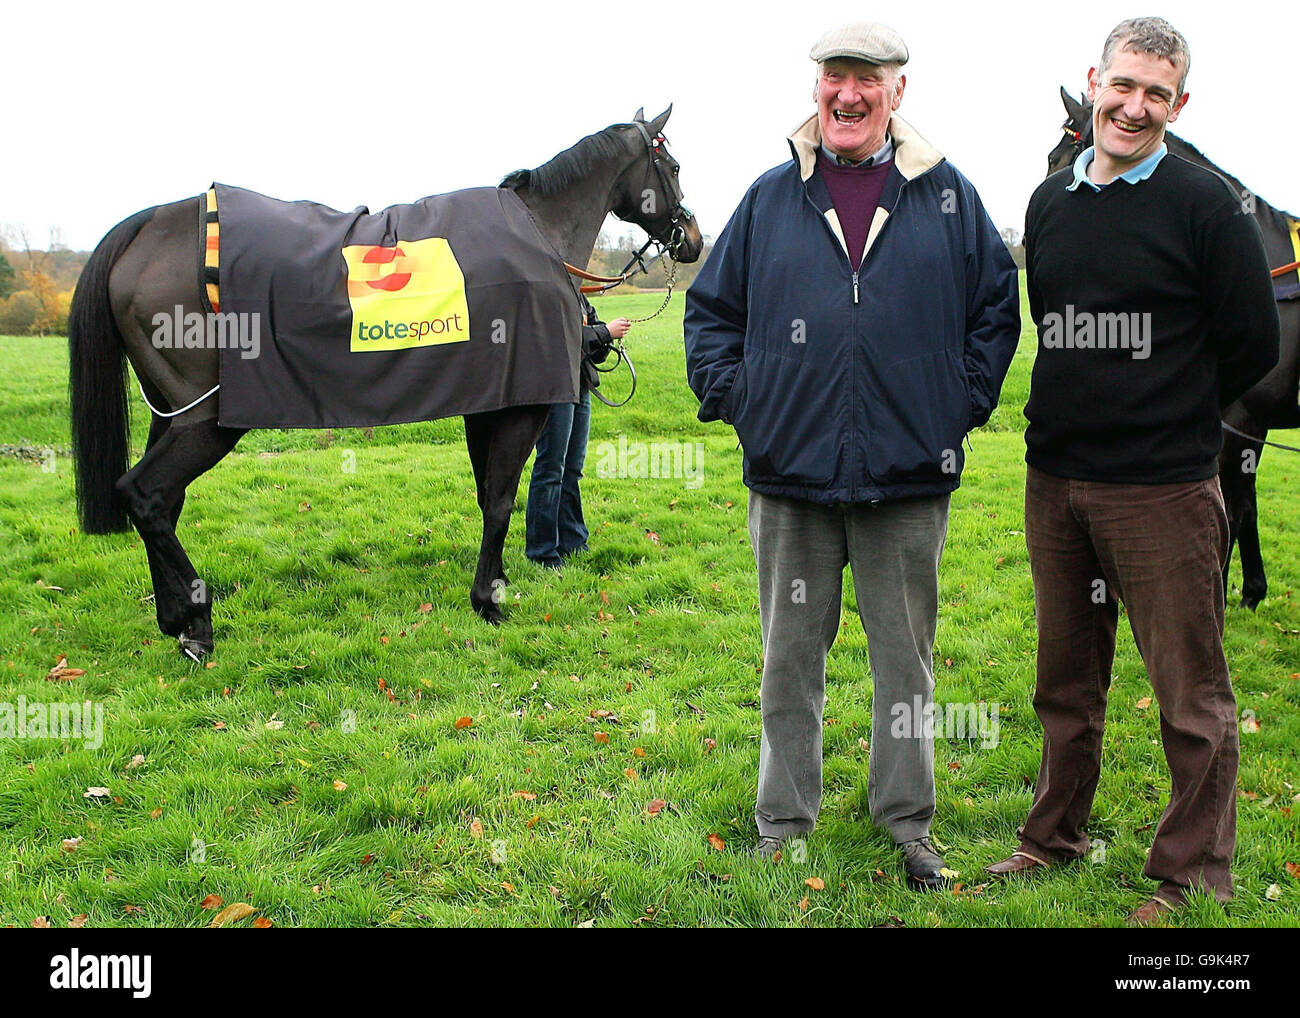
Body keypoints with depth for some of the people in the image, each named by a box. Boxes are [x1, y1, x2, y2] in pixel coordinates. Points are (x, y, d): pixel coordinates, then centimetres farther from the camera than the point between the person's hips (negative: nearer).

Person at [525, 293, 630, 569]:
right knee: (551, 468, -6)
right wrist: (605, 332, -14)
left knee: (572, 467, 13)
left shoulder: (578, 296, 17)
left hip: (580, 388, 9)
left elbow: (595, 354, 19)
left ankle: (572, 542, 22)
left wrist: (609, 335, -3)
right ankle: (541, 551, 0)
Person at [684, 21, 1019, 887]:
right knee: (790, 658, 9)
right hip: (791, 472, 1)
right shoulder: (772, 198, 6)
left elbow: (999, 306, 13)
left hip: (908, 476, 0)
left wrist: (964, 405, 4)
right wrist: (733, 397, 3)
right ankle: (784, 823, 23)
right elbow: (710, 308, 14)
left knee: (905, 656, 10)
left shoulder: (947, 197, 5)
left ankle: (909, 823, 24)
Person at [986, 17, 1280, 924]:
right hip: (1054, 482, 5)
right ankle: (1055, 838, 32)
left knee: (1192, 695, 2)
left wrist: (1170, 417, 4)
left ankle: (1196, 873, 16)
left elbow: (1253, 344, -3)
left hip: (1163, 490, -5)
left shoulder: (1206, 204, -6)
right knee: (1066, 682, 17)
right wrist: (1081, 416, 12)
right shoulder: (1051, 203, 10)